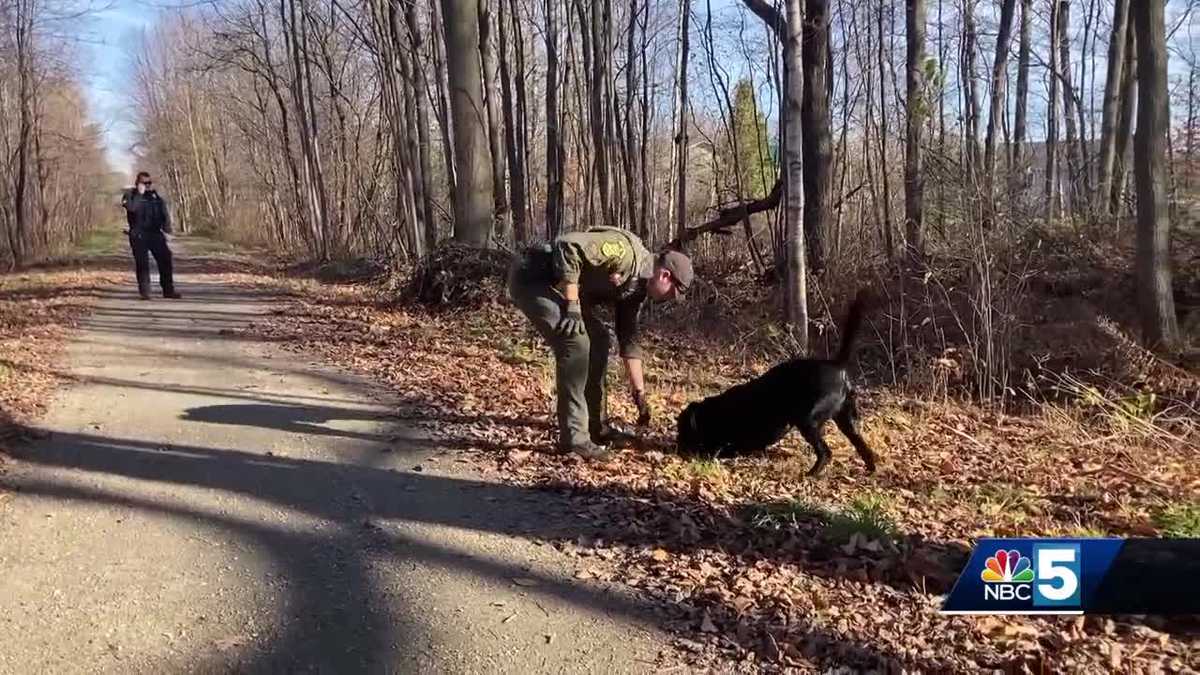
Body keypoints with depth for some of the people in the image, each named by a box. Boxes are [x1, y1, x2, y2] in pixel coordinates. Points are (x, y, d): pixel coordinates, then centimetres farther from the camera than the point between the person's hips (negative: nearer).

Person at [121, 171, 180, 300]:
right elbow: (132, 208, -21)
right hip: (139, 235, -4)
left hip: (155, 234, 4)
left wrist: (166, 225, 1)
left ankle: (168, 290, 10)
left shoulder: (155, 196, 14)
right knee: (142, 263, -5)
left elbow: (164, 211, 16)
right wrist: (140, 193, -17)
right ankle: (144, 292, 1)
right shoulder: (130, 195, -1)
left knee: (166, 260, 1)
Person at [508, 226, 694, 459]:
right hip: (532, 277, -11)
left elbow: (629, 340, 15)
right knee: (576, 344, -20)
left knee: (599, 340, 14)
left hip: (557, 286, 11)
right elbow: (567, 247, -29)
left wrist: (639, 393, 15)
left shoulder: (637, 288, 9)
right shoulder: (625, 250, -21)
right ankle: (573, 437, -14)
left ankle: (594, 425, 23)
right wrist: (572, 306, -25)